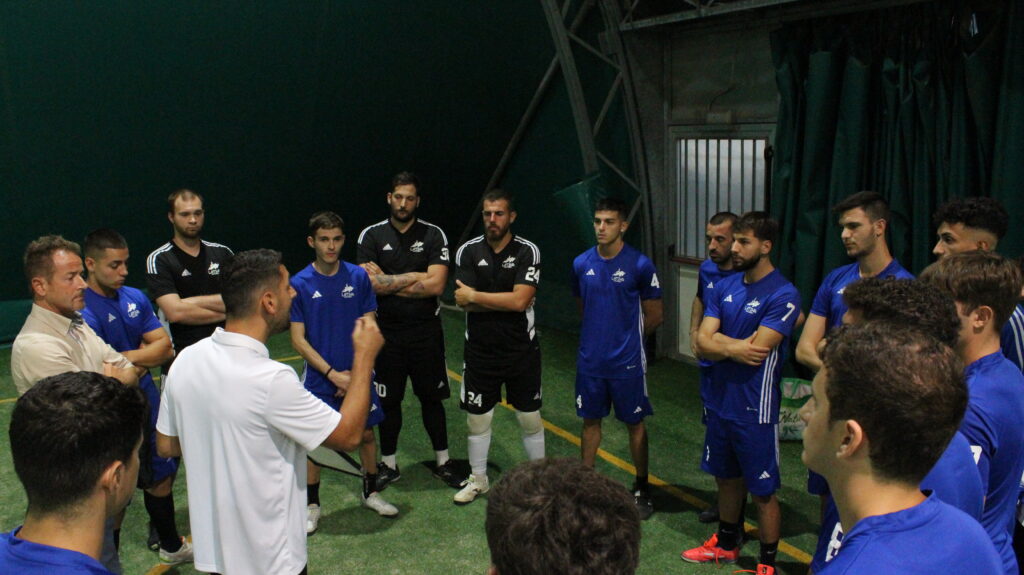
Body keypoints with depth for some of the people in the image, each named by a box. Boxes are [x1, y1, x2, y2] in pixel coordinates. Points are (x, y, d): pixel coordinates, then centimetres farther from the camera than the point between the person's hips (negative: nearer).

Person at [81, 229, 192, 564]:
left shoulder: (135, 298, 3)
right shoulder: (84, 312, -19)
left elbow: (165, 346, -1)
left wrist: (128, 357, -13)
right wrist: (147, 356, -16)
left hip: (148, 403, 7)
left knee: (162, 475, 20)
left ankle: (170, 546, 40)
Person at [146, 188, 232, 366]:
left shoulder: (222, 253, 12)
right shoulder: (159, 259, 1)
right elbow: (175, 312, -12)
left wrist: (191, 302, -6)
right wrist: (224, 312, -5)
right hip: (182, 356, -3)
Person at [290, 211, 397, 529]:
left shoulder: (358, 276, -4)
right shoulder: (300, 283, -9)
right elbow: (298, 339, -8)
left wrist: (354, 374, -10)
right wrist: (332, 374, -15)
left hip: (357, 375, 2)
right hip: (318, 378, -2)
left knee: (367, 434, 12)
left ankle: (370, 492, 33)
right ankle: (312, 505, 26)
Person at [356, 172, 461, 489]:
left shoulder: (433, 235, -3)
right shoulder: (371, 236, -1)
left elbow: (436, 285, -15)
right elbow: (369, 284, -14)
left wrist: (388, 282, -13)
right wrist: (415, 277, -14)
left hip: (426, 331, 0)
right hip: (386, 331, 1)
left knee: (431, 397, 10)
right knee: (388, 400, 11)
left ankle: (443, 462, 25)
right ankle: (389, 464, 27)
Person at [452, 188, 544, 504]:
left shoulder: (528, 251, -11)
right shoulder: (468, 251, -4)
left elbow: (520, 300, -22)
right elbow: (462, 302, -13)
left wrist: (475, 295, -16)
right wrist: (507, 301, -18)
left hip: (521, 350, -2)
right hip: (480, 350, 2)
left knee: (530, 418, 10)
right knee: (477, 418, 12)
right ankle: (478, 480, 30)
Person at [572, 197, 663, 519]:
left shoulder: (640, 265, -12)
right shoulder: (582, 264, 0)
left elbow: (654, 317, -3)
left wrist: (627, 340, 6)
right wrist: (600, 334, 11)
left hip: (627, 362, -3)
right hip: (590, 360, 3)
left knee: (635, 424, 9)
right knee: (590, 420, 14)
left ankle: (641, 488, 24)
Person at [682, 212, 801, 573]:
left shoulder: (783, 295, -17)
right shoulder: (725, 287, 4)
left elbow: (756, 350, -24)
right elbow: (702, 342, -2)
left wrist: (720, 343, -9)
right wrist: (735, 347, -19)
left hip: (754, 410, -7)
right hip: (719, 402, 7)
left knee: (763, 491, 8)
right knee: (726, 478, 22)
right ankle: (726, 544, 41)